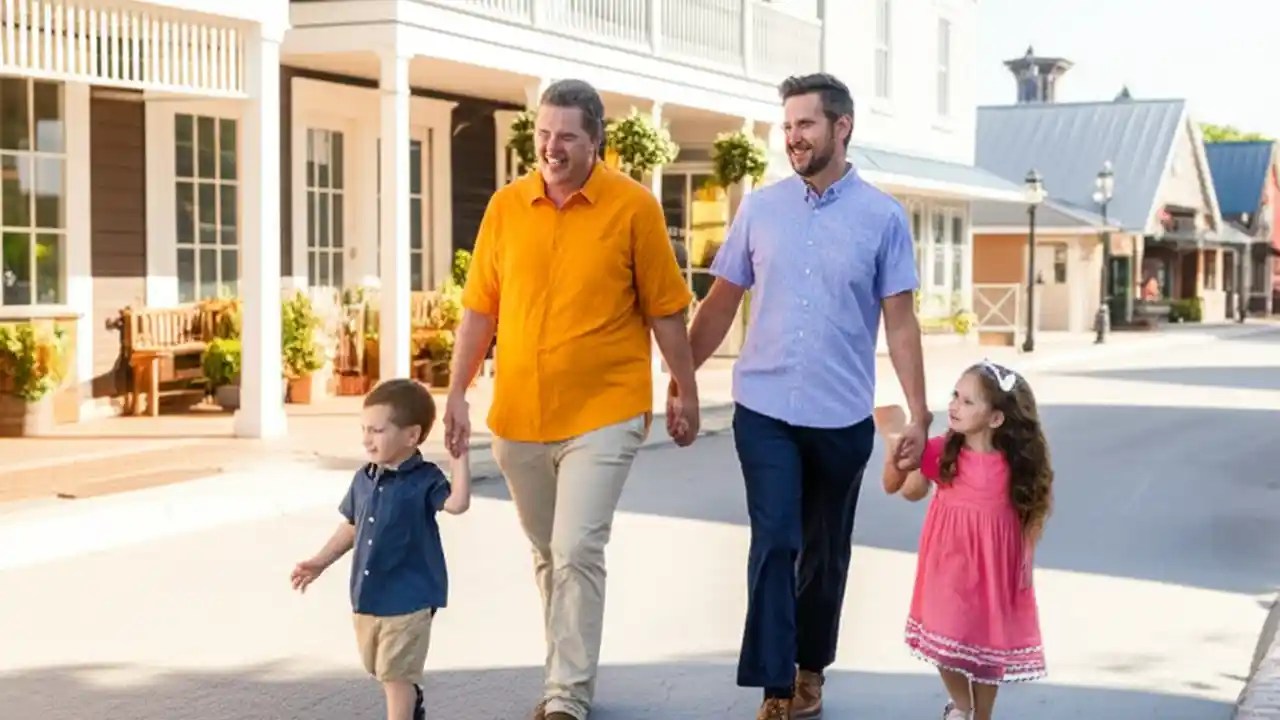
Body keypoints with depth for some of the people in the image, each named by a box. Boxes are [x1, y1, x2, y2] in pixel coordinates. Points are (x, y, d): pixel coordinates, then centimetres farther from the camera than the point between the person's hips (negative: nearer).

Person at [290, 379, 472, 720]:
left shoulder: (424, 480, -13)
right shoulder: (364, 479, 4)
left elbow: (458, 502, -32)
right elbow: (351, 527, 16)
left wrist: (459, 454, -29)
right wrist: (319, 562, 14)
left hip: (408, 598, -7)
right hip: (367, 595, 7)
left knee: (395, 674, -2)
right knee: (379, 669, 21)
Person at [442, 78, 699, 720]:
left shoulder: (633, 207, -7)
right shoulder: (506, 206, 3)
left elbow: (664, 310, -1)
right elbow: (480, 307, 7)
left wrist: (686, 393, 4)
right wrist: (458, 393, 3)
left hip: (602, 414, -4)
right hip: (518, 416, 4)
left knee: (578, 553, -11)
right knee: (548, 556, 16)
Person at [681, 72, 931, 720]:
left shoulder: (882, 217, -2)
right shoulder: (758, 208, 2)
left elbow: (900, 322, -1)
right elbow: (721, 303, 8)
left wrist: (918, 414, -5)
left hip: (841, 417, 0)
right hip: (763, 410, 0)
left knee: (826, 551, 13)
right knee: (774, 544, -7)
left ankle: (809, 667, 32)